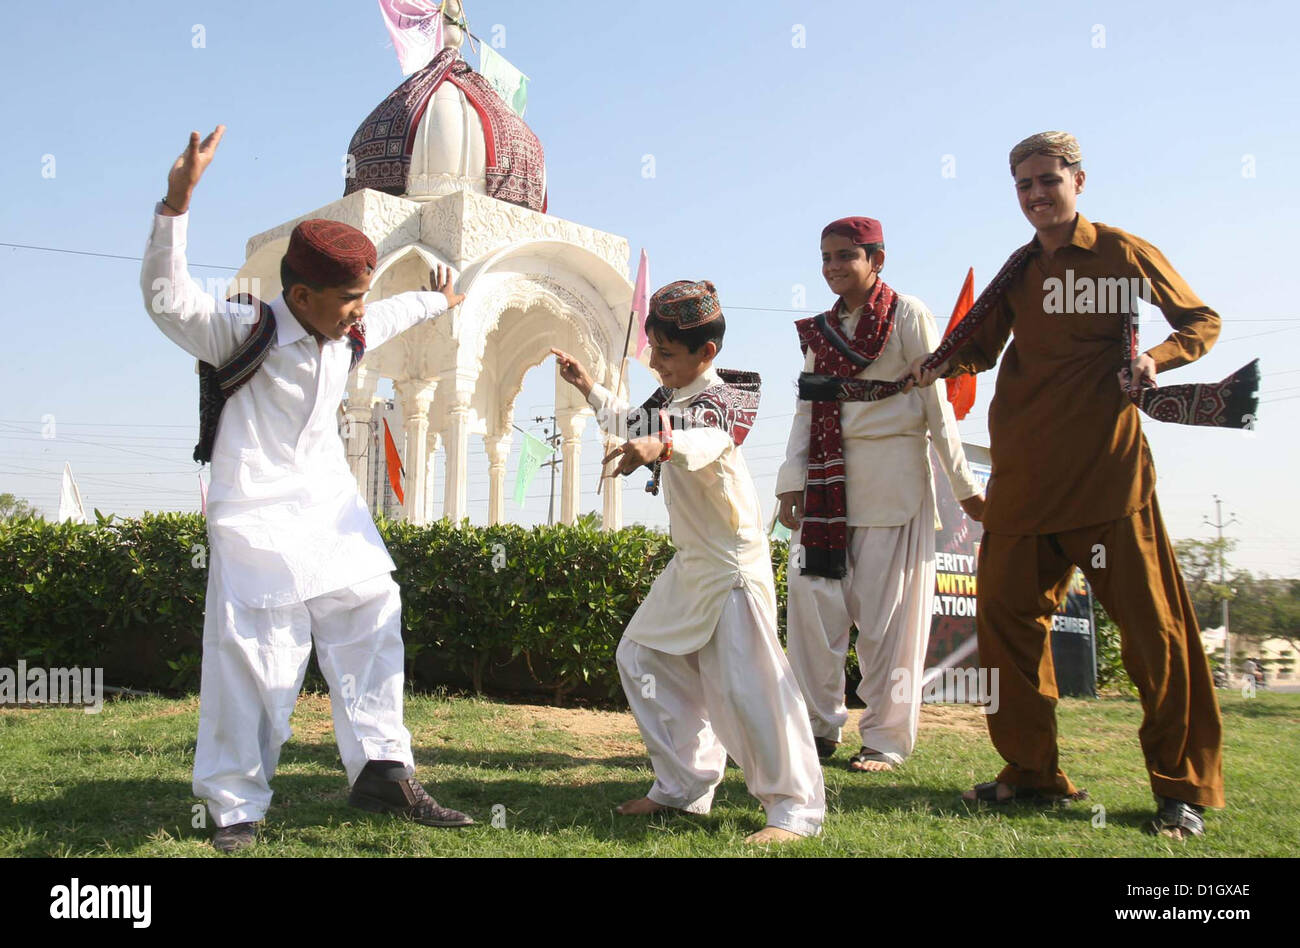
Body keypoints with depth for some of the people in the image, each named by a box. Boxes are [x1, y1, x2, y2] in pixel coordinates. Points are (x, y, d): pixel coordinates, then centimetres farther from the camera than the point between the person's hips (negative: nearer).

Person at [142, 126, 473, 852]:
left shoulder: (350, 335, 7)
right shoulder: (242, 330, -13)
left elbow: (392, 316, 29)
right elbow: (166, 296, -27)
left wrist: (439, 301, 49)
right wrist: (177, 204, -40)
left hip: (335, 512, 7)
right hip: (258, 520, -7)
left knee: (371, 632, 8)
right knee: (253, 658, -4)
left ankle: (382, 770, 17)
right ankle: (238, 805, 11)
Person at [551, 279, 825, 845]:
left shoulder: (718, 399, -17)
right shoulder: (667, 401, 11)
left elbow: (708, 440, -42)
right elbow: (629, 424, 32)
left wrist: (663, 444, -62)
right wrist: (587, 387, 24)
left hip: (734, 565, -10)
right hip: (690, 565, 10)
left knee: (746, 685, -15)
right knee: (641, 657, 13)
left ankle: (795, 808, 0)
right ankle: (683, 786, 23)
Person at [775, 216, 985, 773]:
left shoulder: (907, 315, 0)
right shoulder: (819, 328, 15)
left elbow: (936, 404, -3)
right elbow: (806, 407, 12)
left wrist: (964, 486, -5)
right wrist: (792, 482, 1)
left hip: (891, 472, -5)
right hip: (829, 478, 5)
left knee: (887, 612, -1)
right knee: (811, 597, 0)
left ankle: (886, 741, 10)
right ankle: (820, 726, 12)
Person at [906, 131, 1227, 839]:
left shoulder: (1124, 254, 2)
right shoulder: (1018, 272, 15)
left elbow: (1202, 321, 10)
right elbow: (980, 348, 13)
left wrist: (1155, 358, -8)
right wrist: (938, 365, -8)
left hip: (1107, 467, -5)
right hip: (1023, 474, 5)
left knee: (1151, 622, -4)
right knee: (1005, 614, 5)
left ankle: (1183, 789, 11)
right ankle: (1033, 772, 19)